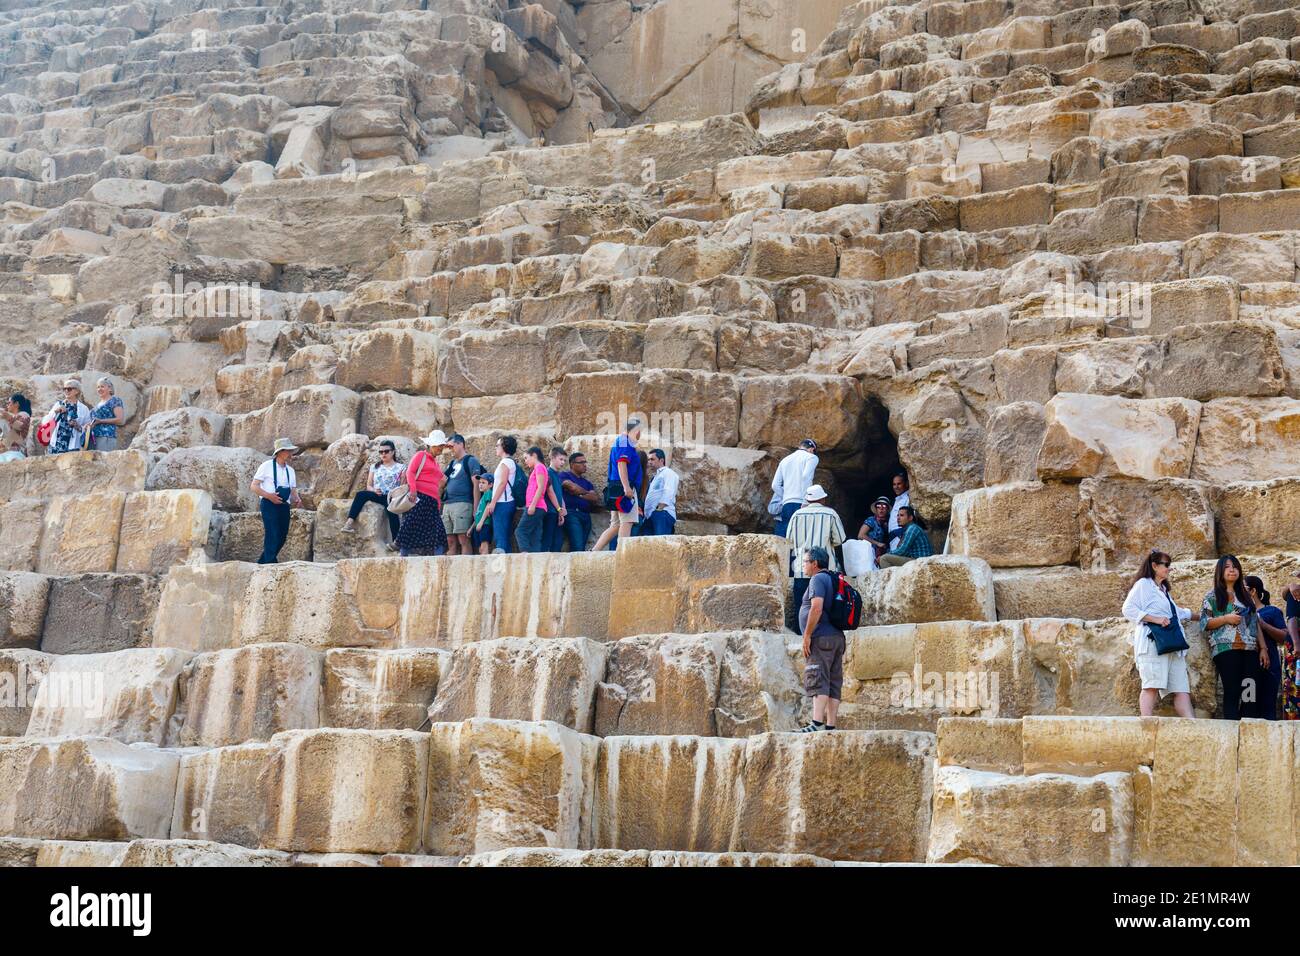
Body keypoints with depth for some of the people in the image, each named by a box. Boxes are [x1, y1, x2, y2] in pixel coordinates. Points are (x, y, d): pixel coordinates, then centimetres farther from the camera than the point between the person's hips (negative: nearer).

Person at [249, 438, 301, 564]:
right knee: (272, 535, -16)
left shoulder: (290, 471, 16)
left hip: (284, 506, 6)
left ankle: (262, 563, 19)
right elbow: (254, 486, -3)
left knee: (282, 537, 6)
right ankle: (271, 564, -13)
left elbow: (293, 491, 16)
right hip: (269, 505, -6)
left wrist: (296, 499, -8)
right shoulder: (267, 466, -2)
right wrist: (269, 496, -18)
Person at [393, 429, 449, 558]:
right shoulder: (421, 456, 5)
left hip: (432, 502, 7)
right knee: (411, 526, -10)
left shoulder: (436, 463, 27)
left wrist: (439, 504, 21)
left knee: (438, 530, -4)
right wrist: (413, 490, -18)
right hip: (419, 498, -7)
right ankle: (403, 555, -9)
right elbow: (410, 472, -7)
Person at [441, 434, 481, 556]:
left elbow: (476, 485, -7)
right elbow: (443, 482, 27)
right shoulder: (452, 463, 23)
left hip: (462, 504, -8)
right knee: (451, 542, 4)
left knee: (463, 540, -12)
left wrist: (475, 508, -15)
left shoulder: (470, 461, 0)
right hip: (447, 505, 8)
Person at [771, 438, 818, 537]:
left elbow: (775, 485, 15)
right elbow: (805, 477, -12)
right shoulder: (811, 457, 5)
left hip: (785, 505, 6)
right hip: (800, 504, -6)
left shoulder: (785, 460, 22)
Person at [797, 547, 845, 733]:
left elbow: (817, 608, -19)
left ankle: (817, 724, -23)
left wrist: (807, 635, -16)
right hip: (837, 637, 9)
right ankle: (830, 726, 2)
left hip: (822, 638, -9)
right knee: (833, 683, 5)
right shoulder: (833, 580, 22)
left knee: (817, 682, -14)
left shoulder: (818, 579, -6)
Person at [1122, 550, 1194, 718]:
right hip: (1153, 642, -9)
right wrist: (1155, 619, -14)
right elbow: (1128, 609, -8)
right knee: (1152, 686, -19)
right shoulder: (1143, 584, 4)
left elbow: (1178, 613, 44)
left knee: (1182, 689, -3)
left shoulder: (1164, 590, 31)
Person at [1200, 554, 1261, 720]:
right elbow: (1204, 623, 0)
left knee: (1252, 692, -6)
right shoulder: (1213, 595, 9)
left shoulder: (1245, 595, 22)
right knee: (1232, 691, -12)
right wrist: (1226, 618, -13)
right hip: (1226, 649, -5)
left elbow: (1255, 624, 19)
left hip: (1250, 649, 5)